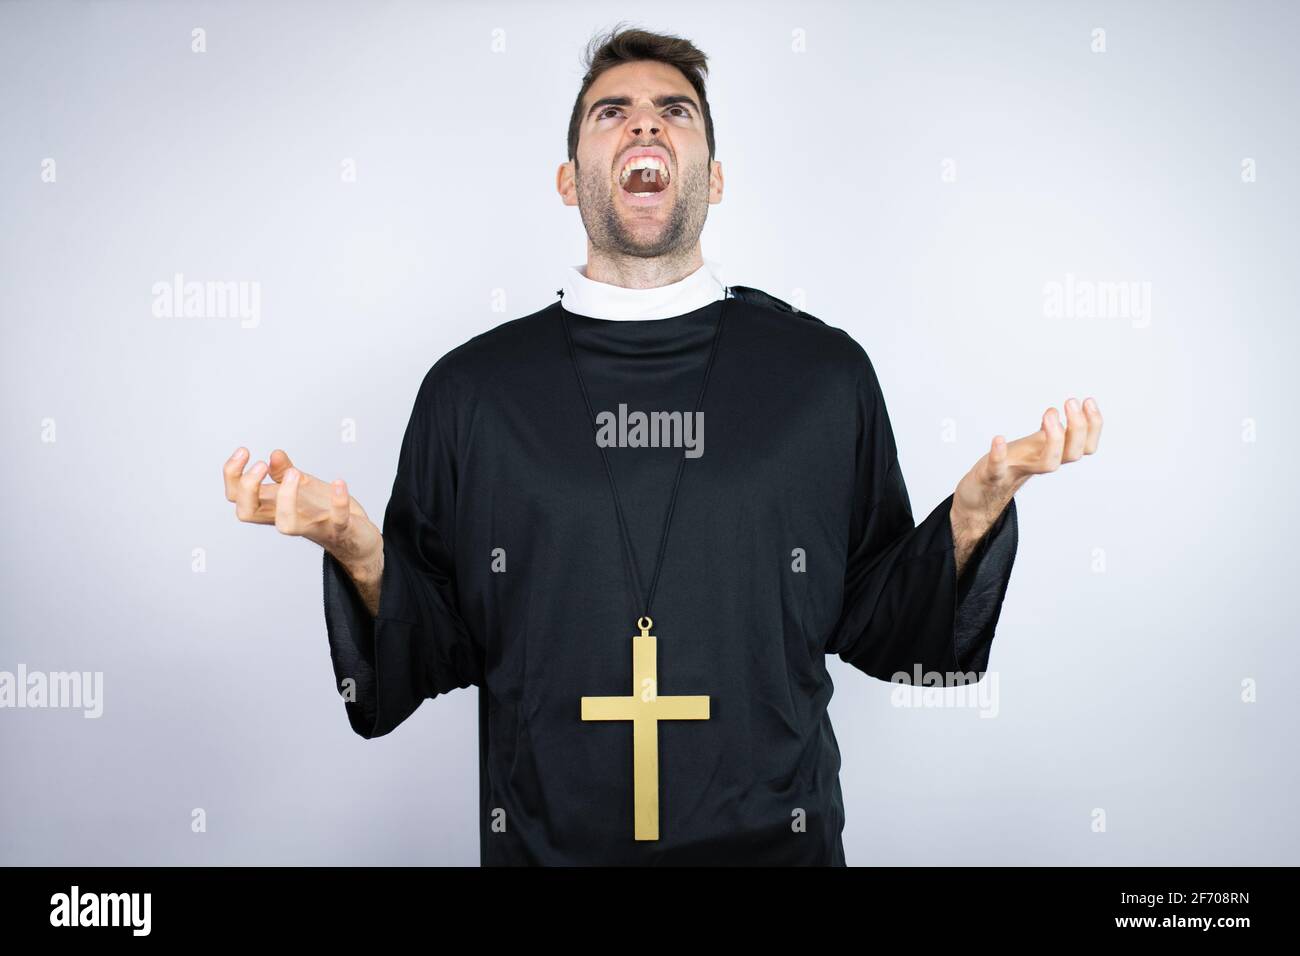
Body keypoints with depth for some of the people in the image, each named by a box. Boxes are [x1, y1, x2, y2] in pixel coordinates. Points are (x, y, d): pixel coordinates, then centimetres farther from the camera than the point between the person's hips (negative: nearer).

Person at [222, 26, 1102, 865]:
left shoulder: (824, 374, -2)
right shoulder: (470, 389, -2)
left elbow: (881, 626, 1)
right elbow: (432, 651, 0)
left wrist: (974, 512, -14)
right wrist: (357, 550, -17)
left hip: (776, 842, 0)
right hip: (541, 843, 0)